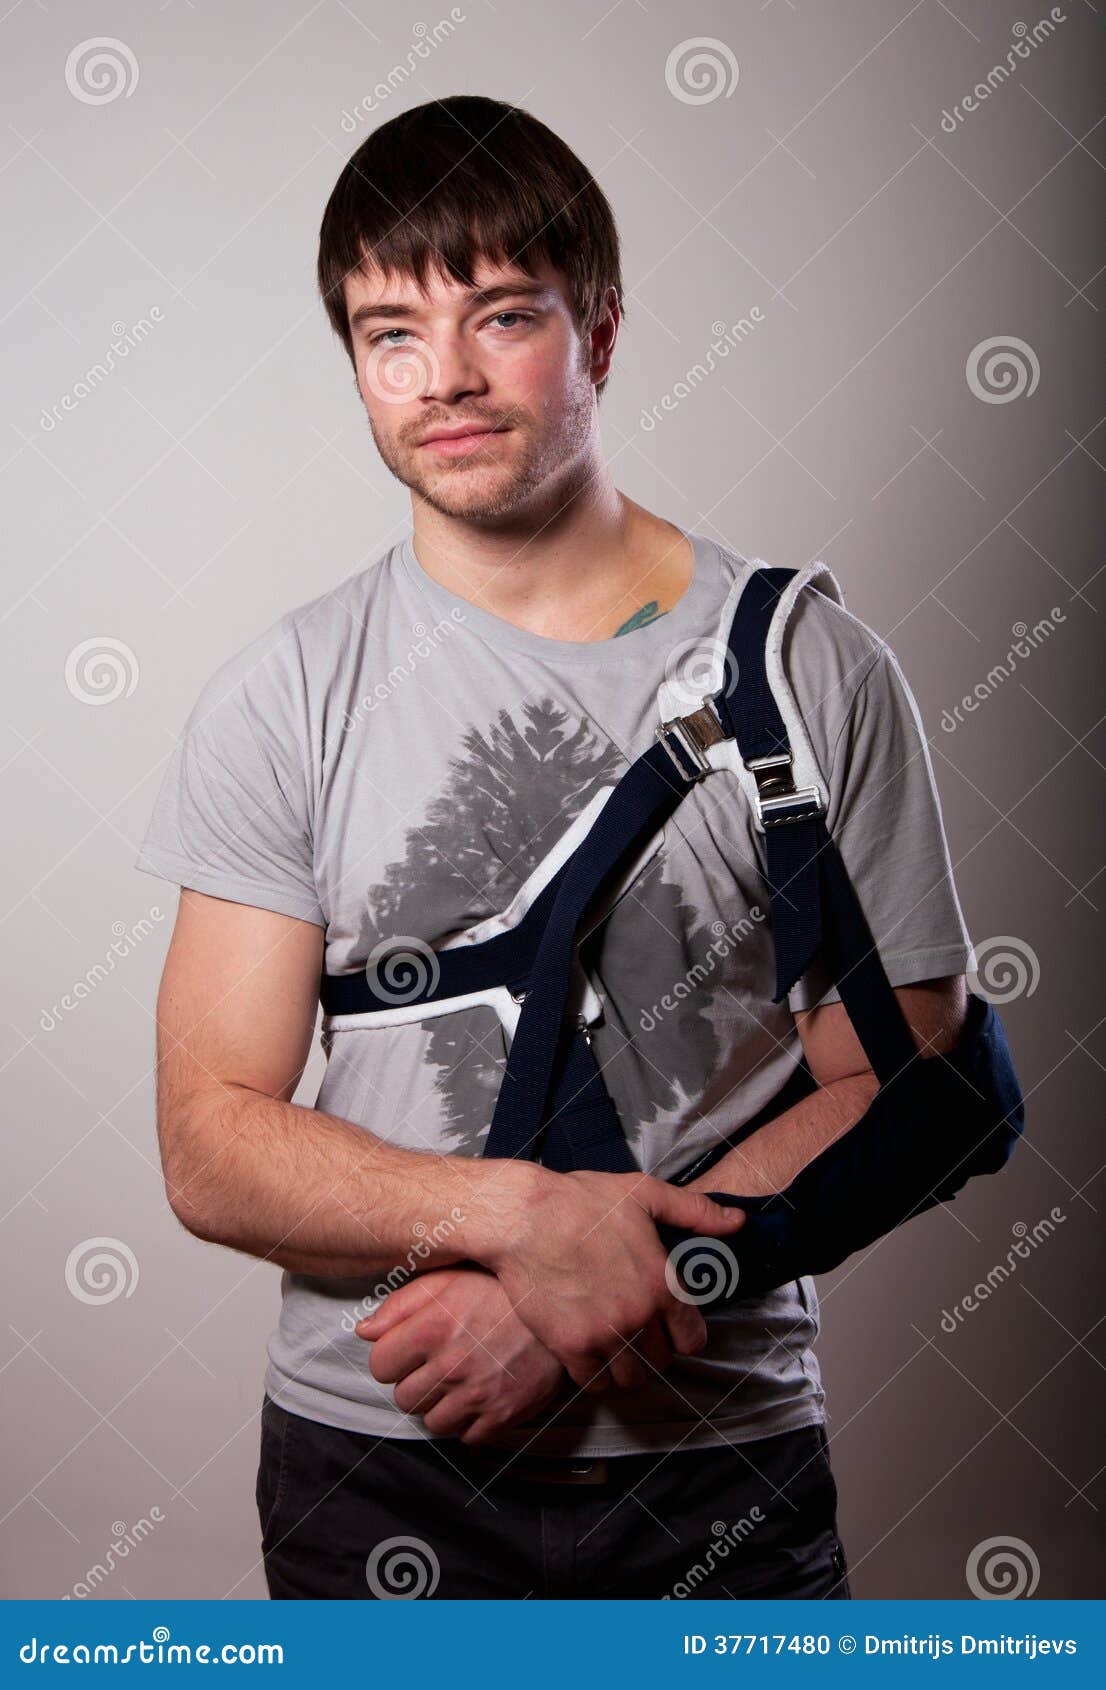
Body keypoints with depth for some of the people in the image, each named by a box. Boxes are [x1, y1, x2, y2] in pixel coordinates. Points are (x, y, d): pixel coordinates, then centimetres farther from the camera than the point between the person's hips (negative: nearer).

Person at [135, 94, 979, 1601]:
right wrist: (521, 1213, -22)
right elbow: (211, 1147, -6)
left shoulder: (819, 669, -4)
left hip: (723, 1449, 0)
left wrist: (577, 1303, -15)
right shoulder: (283, 698, -3)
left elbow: (892, 1084, -4)